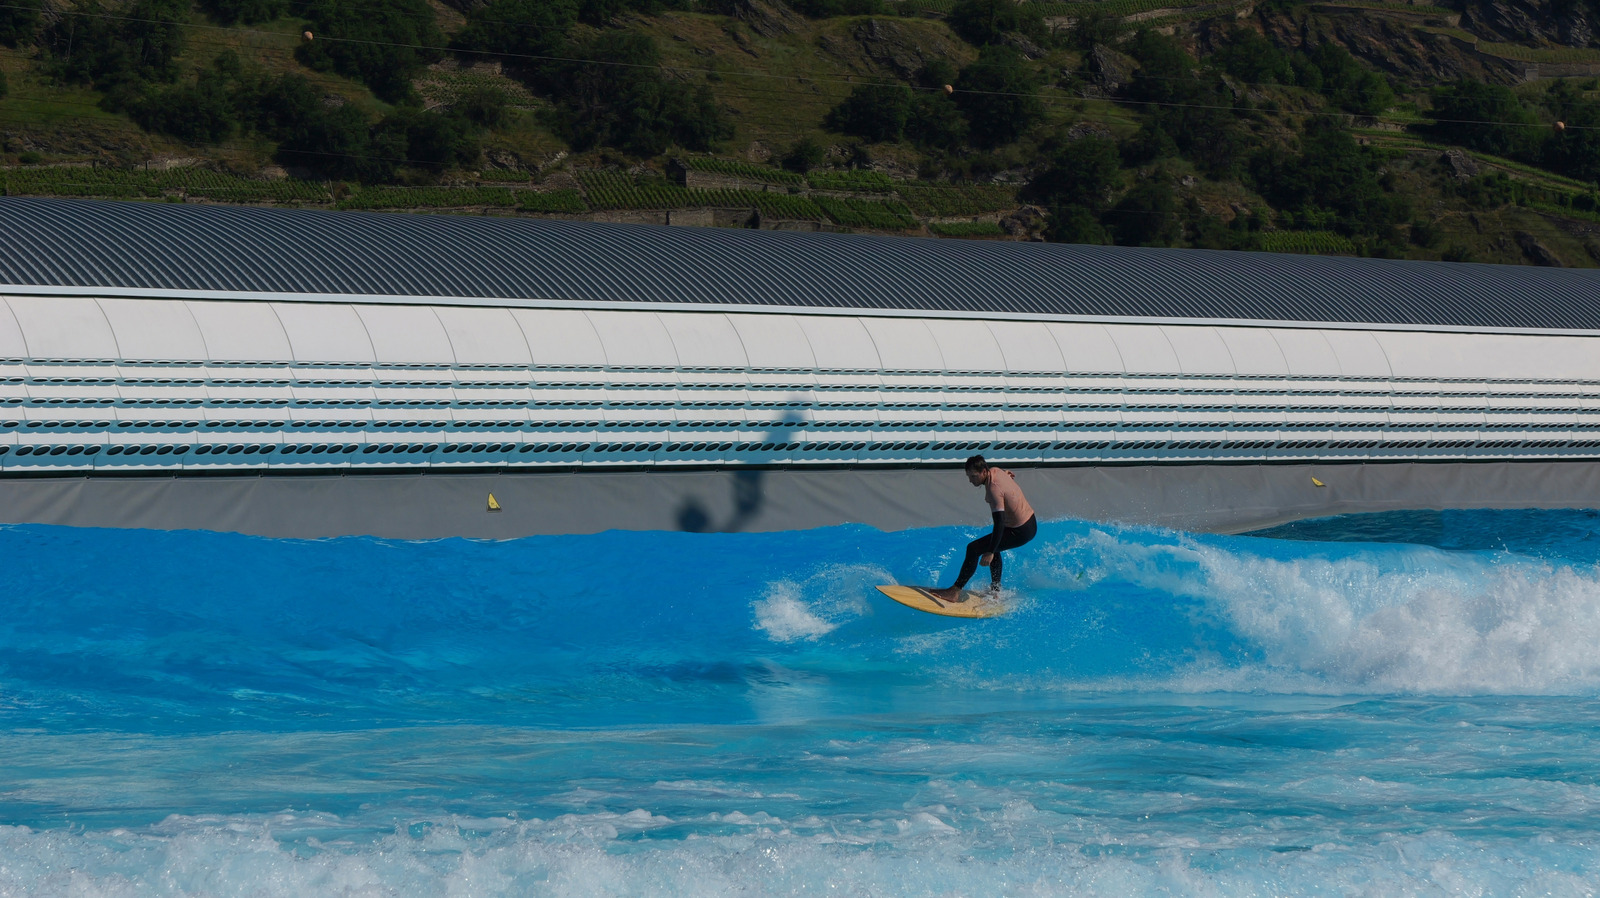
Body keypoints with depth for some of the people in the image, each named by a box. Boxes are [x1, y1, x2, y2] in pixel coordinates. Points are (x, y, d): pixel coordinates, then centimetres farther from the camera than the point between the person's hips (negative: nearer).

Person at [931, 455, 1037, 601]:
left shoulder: (994, 489, -29)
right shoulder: (994, 470, -3)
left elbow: (999, 523, -34)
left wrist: (990, 552, -36)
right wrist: (1006, 472, 45)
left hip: (1020, 532, -10)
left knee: (974, 549, -13)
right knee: (992, 546, 33)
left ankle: (955, 591, -10)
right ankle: (996, 589, 38)